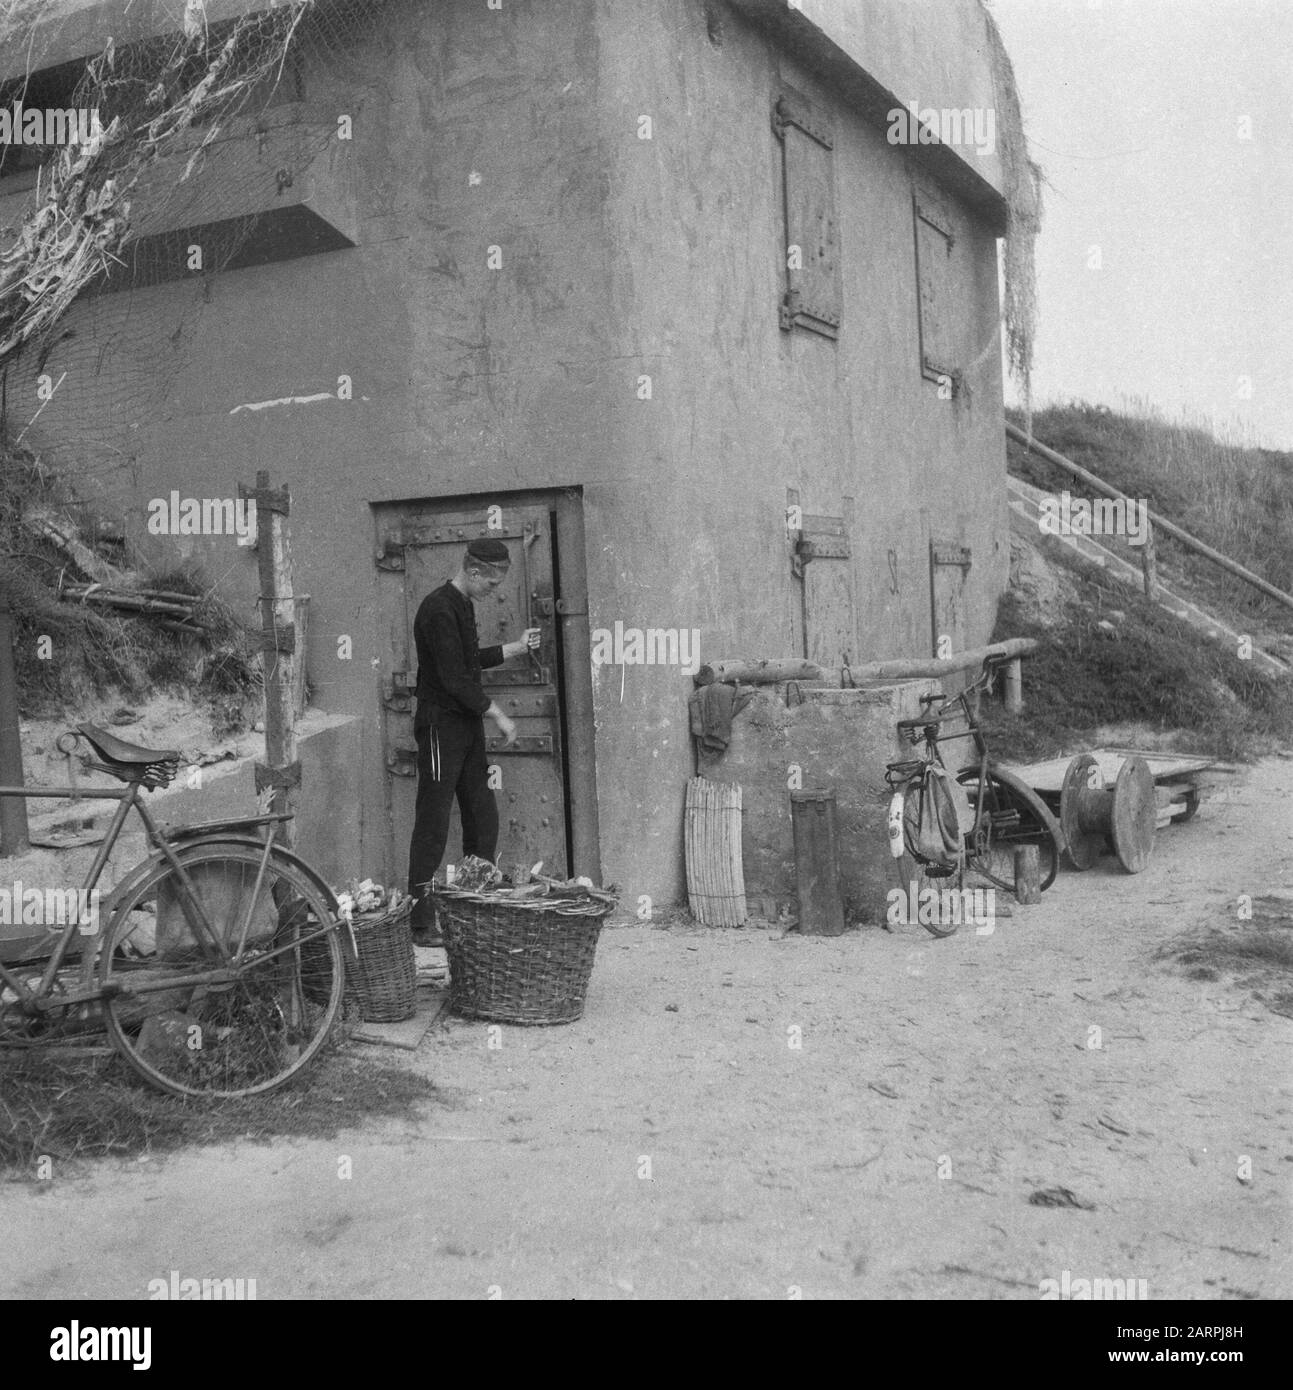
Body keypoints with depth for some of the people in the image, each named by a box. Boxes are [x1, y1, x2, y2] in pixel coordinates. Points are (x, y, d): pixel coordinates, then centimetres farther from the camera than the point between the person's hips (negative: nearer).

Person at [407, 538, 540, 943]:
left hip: (467, 725, 10)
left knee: (483, 821, 10)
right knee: (432, 825, -6)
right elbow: (455, 679, -21)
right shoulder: (439, 610, -17)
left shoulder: (463, 605, 14)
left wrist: (516, 648, 22)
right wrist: (498, 715, -14)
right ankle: (421, 921, -1)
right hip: (441, 724, -10)